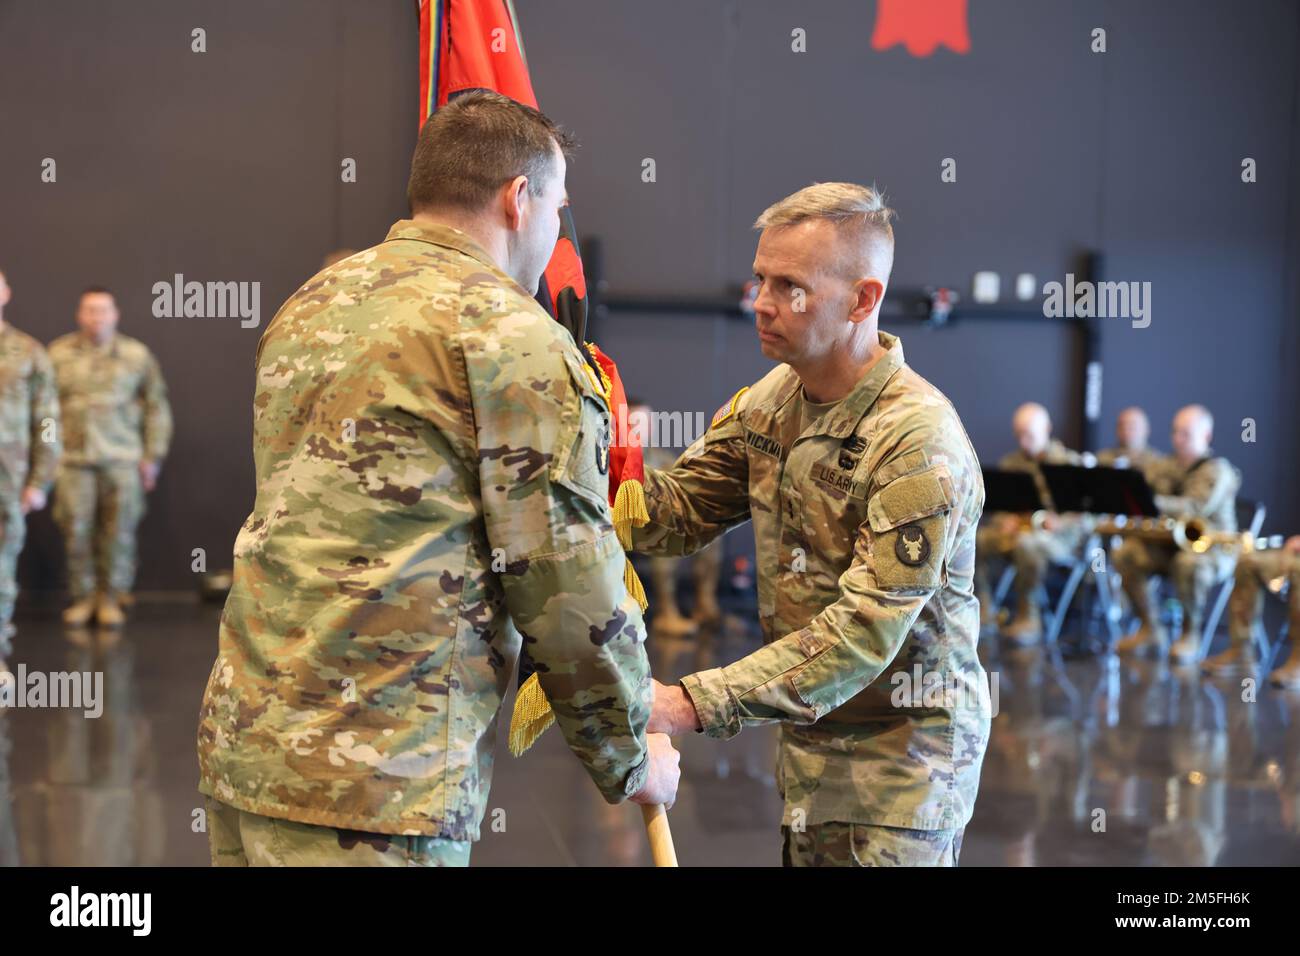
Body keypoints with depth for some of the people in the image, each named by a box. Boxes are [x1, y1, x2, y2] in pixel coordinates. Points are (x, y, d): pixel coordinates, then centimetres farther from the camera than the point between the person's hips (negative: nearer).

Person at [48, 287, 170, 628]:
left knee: (118, 532, 0)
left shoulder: (137, 355, 6)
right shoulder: (58, 354, 6)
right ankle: (82, 597, 13)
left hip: (122, 460, 0)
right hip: (73, 459, 0)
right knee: (76, 530, -1)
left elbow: (156, 407, 8)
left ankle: (111, 598, 12)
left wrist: (153, 456, 3)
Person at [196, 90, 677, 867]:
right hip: (375, 787, -8)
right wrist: (631, 758, 4)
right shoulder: (514, 336, -9)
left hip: (243, 745, 8)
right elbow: (570, 590, -10)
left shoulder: (310, 306, 15)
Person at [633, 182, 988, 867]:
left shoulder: (920, 442, -23)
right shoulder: (773, 398, 3)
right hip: (810, 738, 7)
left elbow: (863, 634, -29)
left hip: (901, 752, -7)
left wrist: (692, 705, -35)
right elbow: (677, 510, 1)